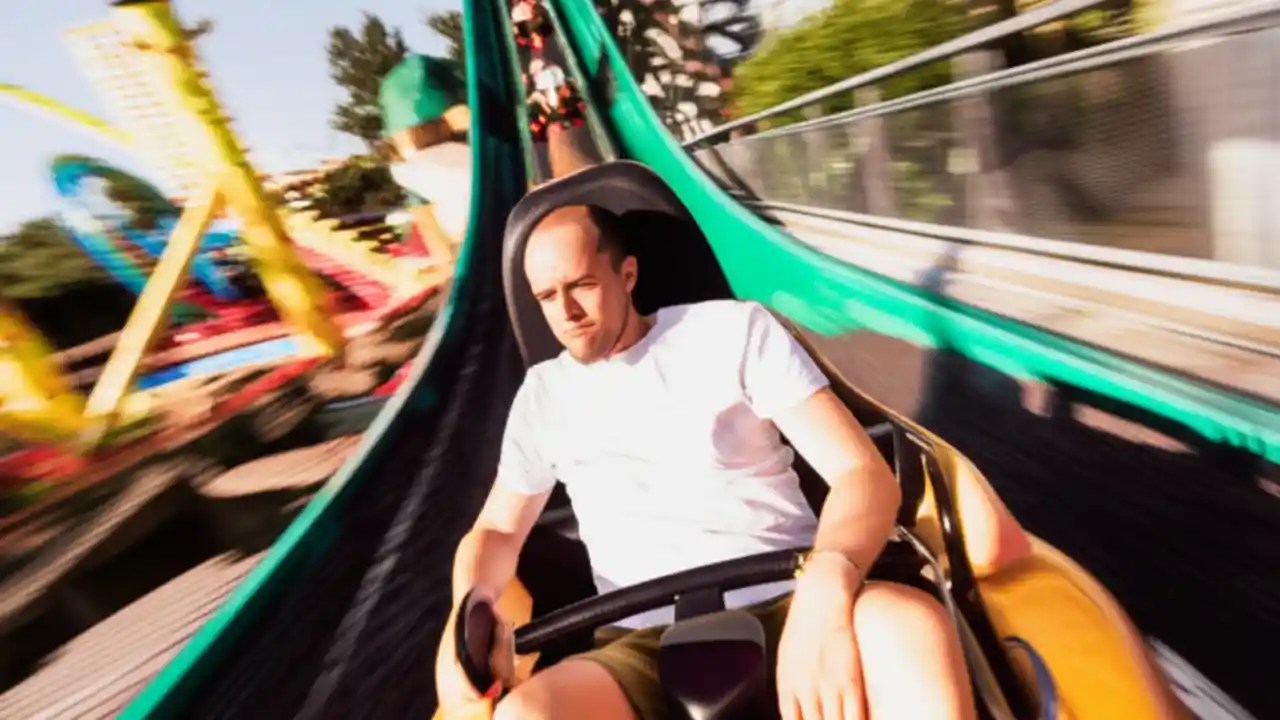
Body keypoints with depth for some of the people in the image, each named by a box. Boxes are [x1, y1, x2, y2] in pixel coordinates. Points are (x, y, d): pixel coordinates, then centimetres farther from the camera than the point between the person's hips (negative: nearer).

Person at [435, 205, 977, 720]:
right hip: (649, 647, 2)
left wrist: (823, 597, -25)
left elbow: (862, 471, -4)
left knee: (907, 624, -34)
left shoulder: (734, 330, 3)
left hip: (787, 607, -1)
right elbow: (497, 531, 20)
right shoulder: (542, 394, 13)